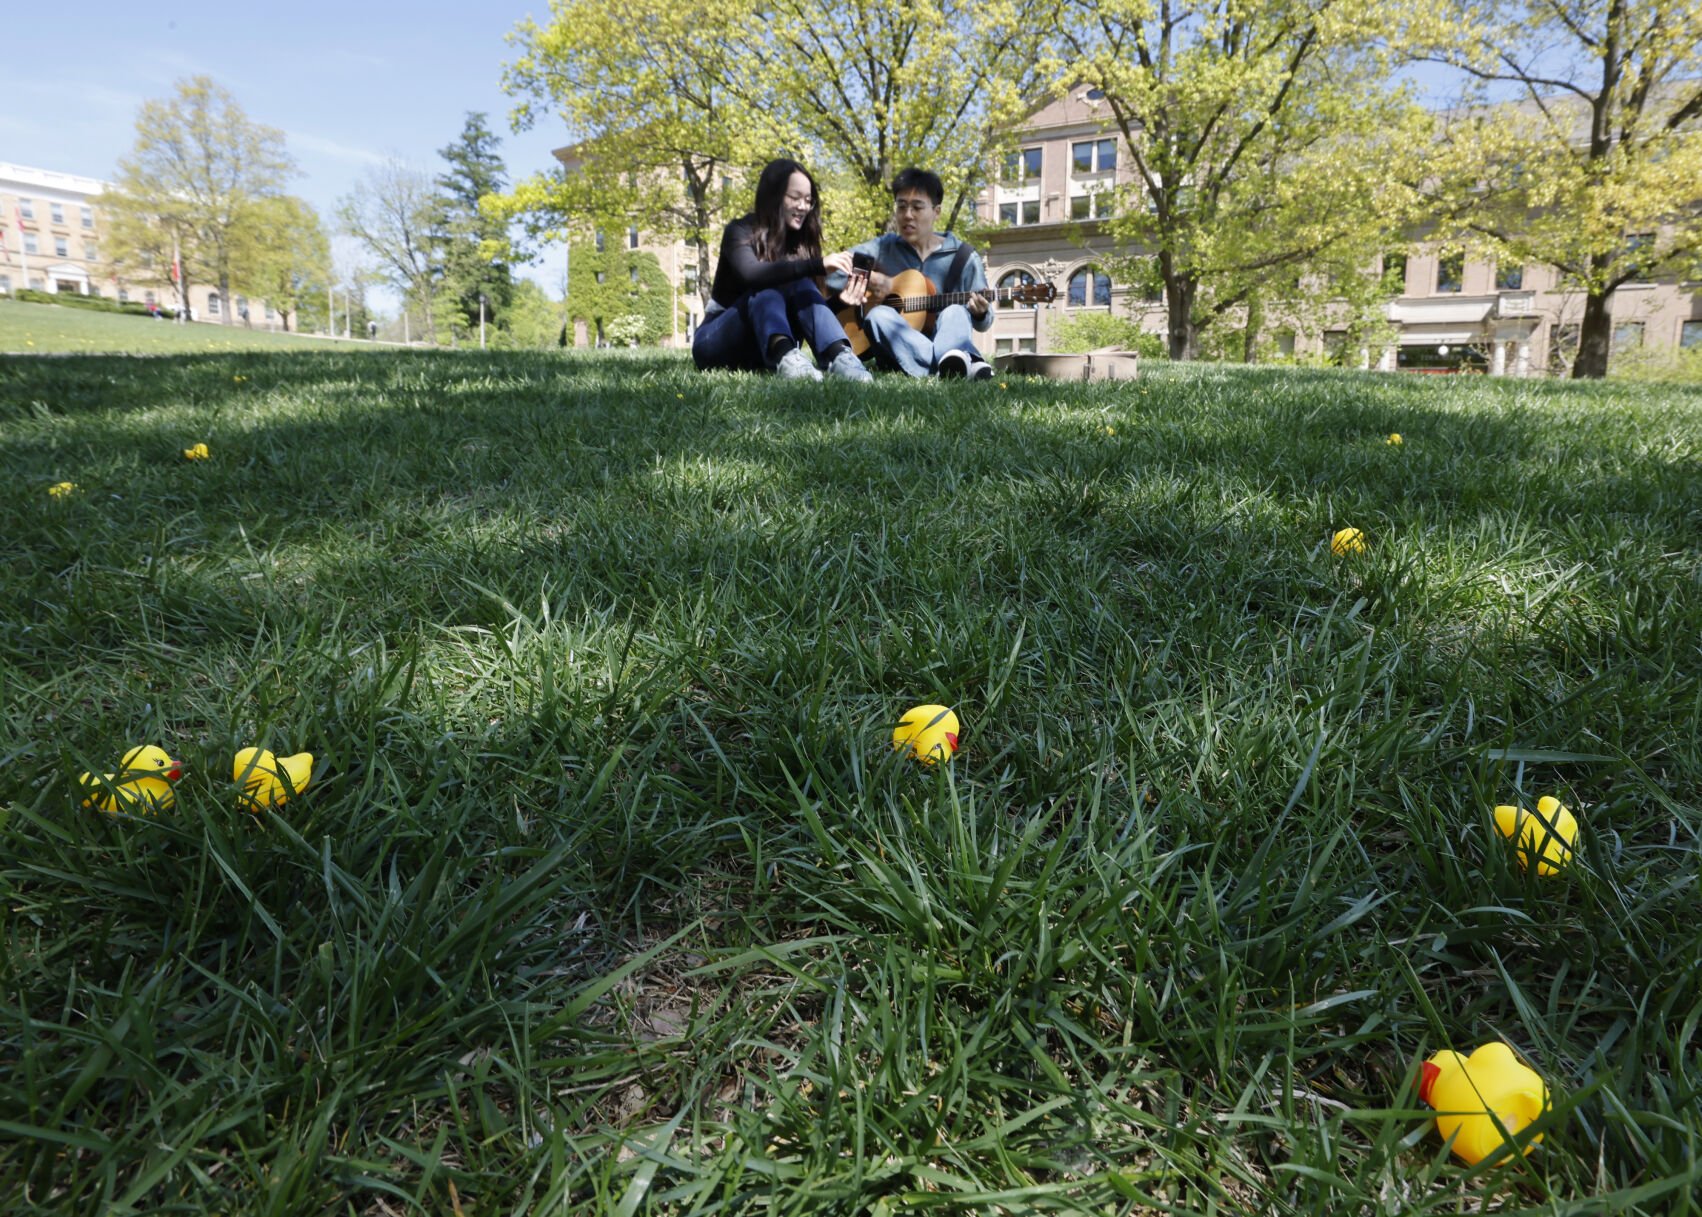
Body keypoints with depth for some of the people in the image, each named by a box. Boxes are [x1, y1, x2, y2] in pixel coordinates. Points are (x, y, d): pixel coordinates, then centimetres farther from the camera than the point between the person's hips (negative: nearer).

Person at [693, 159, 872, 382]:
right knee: (767, 290, -30)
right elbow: (751, 276, -34)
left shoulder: (800, 242, 3)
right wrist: (818, 265, -43)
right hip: (716, 342, -3)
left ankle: (838, 357, -46)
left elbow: (809, 305, -1)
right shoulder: (740, 232, -12)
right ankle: (785, 358, -58)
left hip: (763, 348, 4)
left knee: (800, 287, -22)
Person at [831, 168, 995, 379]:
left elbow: (983, 322, 6)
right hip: (897, 352, 1)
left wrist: (980, 312, -17)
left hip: (949, 345, -1)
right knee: (878, 315, -28)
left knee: (956, 311, -27)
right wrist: (867, 278, -12)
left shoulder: (965, 258, 4)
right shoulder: (883, 247, 7)